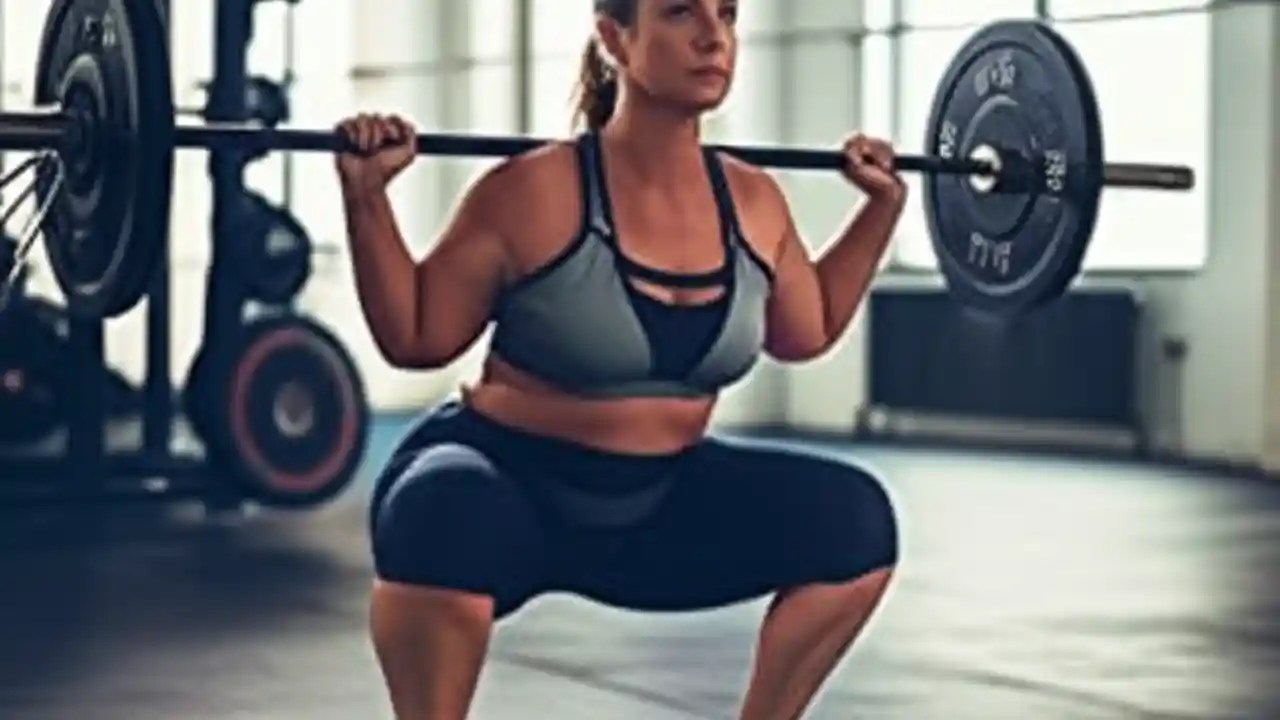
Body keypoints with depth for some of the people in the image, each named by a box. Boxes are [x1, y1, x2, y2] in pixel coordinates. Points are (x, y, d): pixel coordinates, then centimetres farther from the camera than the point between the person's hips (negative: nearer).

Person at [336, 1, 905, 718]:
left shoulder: (753, 202, -3)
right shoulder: (533, 193, -20)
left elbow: (806, 332, 15)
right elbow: (413, 338, -11)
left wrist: (884, 204, 11)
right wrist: (366, 197, -22)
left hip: (657, 502, 6)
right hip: (503, 487, -6)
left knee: (853, 519, -7)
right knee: (447, 520, -39)